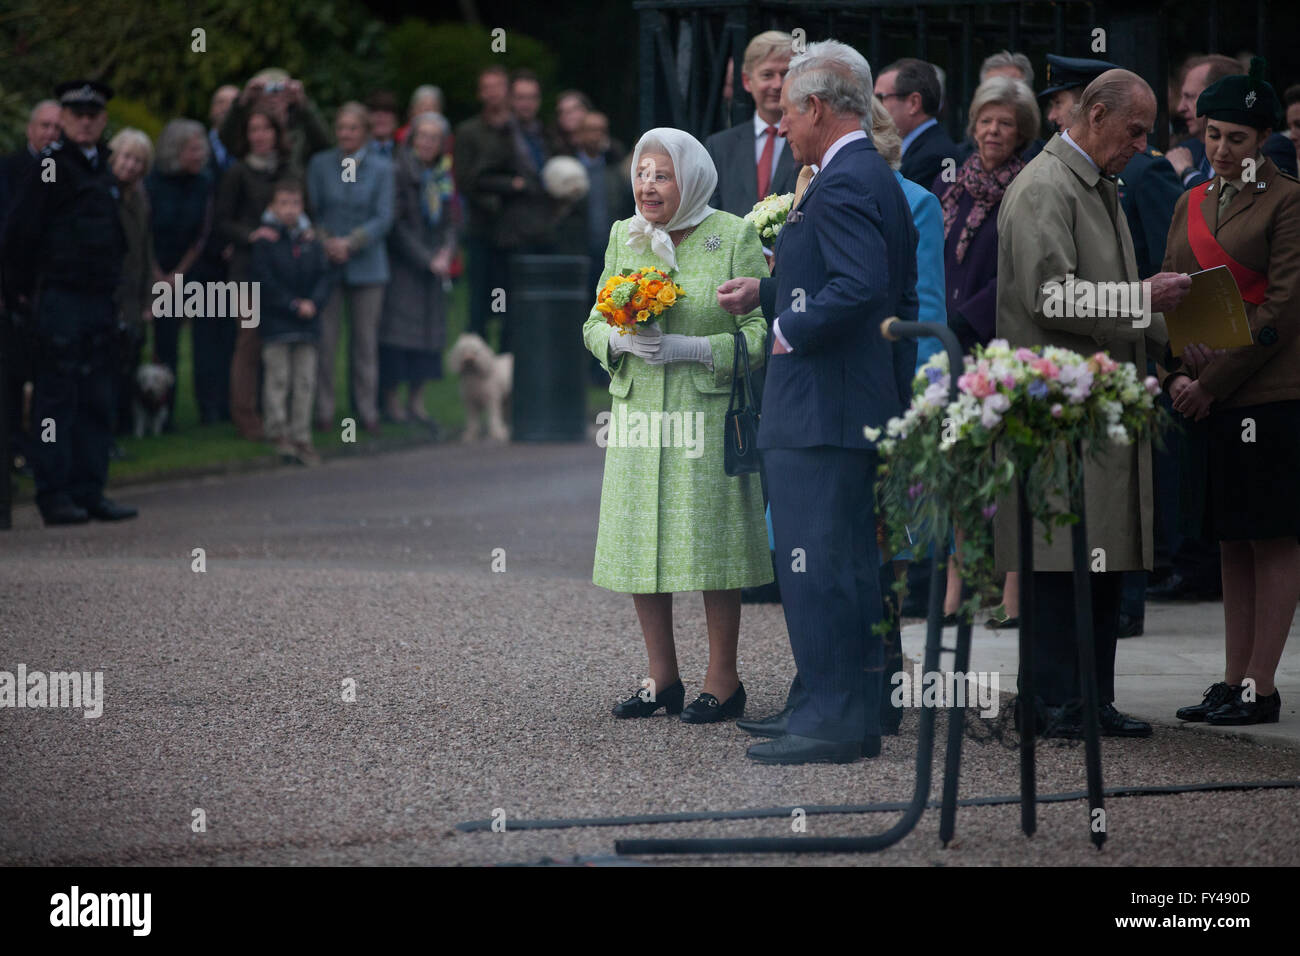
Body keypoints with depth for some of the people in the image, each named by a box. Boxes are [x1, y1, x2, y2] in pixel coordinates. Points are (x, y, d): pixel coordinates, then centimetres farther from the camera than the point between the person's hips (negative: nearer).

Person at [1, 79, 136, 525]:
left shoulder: (102, 167, 15)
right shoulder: (50, 166, -7)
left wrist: (116, 290, 16)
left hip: (98, 299, 7)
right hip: (58, 297, -7)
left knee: (96, 400, 7)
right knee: (57, 397, -4)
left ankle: (89, 492, 11)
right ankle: (54, 494, -2)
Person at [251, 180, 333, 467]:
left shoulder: (311, 240, 8)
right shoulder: (264, 240, -6)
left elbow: (325, 275, 7)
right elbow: (264, 281, -11)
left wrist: (314, 302, -11)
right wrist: (294, 305, -14)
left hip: (307, 321, 4)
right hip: (276, 321, -4)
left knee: (305, 380, 5)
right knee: (278, 377, -3)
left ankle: (301, 437, 10)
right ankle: (278, 432, 5)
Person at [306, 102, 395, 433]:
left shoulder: (381, 169, 3)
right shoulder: (319, 165, 4)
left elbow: (383, 218, -2)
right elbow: (312, 211, 5)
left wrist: (350, 243, -12)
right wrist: (326, 244, -10)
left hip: (366, 265, 0)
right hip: (326, 262, 0)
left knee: (366, 340, 3)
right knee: (324, 339, -3)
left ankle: (367, 411, 10)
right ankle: (324, 410, 4)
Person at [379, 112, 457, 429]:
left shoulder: (443, 173, 10)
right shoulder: (399, 170, -10)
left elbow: (449, 220, 14)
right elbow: (397, 225, -13)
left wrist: (446, 253, -5)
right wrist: (428, 260, -13)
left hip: (434, 265, 6)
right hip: (401, 262, -6)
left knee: (430, 328, 5)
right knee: (398, 325, -6)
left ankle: (417, 402, 10)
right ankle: (391, 400, 1)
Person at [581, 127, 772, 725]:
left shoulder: (735, 238, -4)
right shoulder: (624, 238, 11)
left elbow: (761, 333, -8)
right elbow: (595, 324, 14)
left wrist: (688, 349, -17)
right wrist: (623, 341, -9)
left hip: (709, 412, -5)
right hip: (637, 409, 5)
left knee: (711, 541, -4)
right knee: (639, 542, 5)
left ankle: (723, 681, 7)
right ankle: (662, 678, 17)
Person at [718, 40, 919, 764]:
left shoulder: (842, 184, -17)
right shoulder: (877, 178, 15)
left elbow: (859, 287, -29)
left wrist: (790, 330, -17)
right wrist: (766, 292, 20)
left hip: (821, 406, -11)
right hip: (864, 404, 11)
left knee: (817, 563, -8)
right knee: (849, 562, 16)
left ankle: (835, 721, -7)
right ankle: (841, 704, 24)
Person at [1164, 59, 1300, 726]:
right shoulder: (1190, 205, 15)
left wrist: (1213, 383, -13)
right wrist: (1178, 375, -1)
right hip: (1206, 396, 7)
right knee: (1232, 540, 10)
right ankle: (1233, 682, 13)